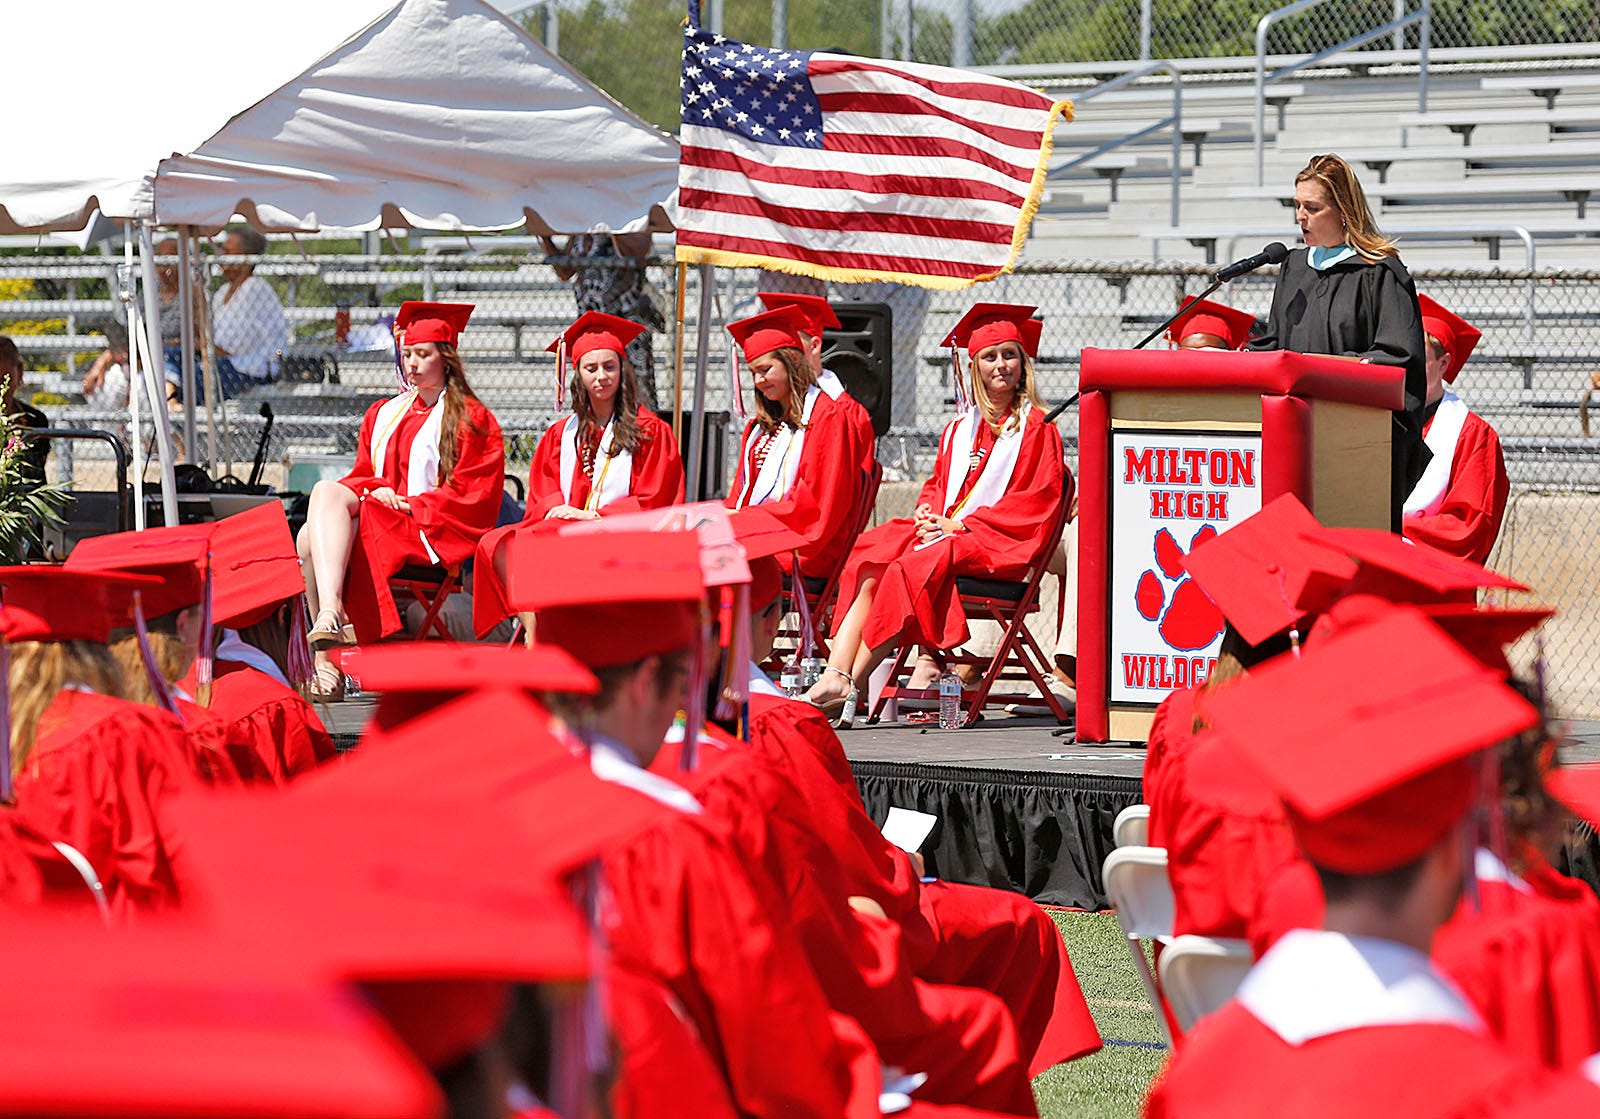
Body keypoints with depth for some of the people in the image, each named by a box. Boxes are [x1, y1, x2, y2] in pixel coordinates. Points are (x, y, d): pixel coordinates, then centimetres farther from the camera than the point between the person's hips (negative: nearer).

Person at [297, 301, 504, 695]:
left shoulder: (472, 419, 9)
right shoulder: (383, 414, 26)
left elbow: (473, 494, -1)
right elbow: (360, 475, 21)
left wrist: (409, 505, -12)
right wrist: (376, 489, -4)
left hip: (432, 534, -6)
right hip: (376, 512, 6)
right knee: (309, 537, -30)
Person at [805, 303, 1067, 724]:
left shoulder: (1037, 429, 1)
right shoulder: (959, 428, 21)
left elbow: (1036, 500, -7)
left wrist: (960, 525, -12)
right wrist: (928, 512, -1)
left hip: (997, 543, -6)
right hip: (942, 528, 6)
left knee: (913, 565, -33)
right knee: (868, 558, -22)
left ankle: (852, 684, -33)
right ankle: (836, 677, -36)